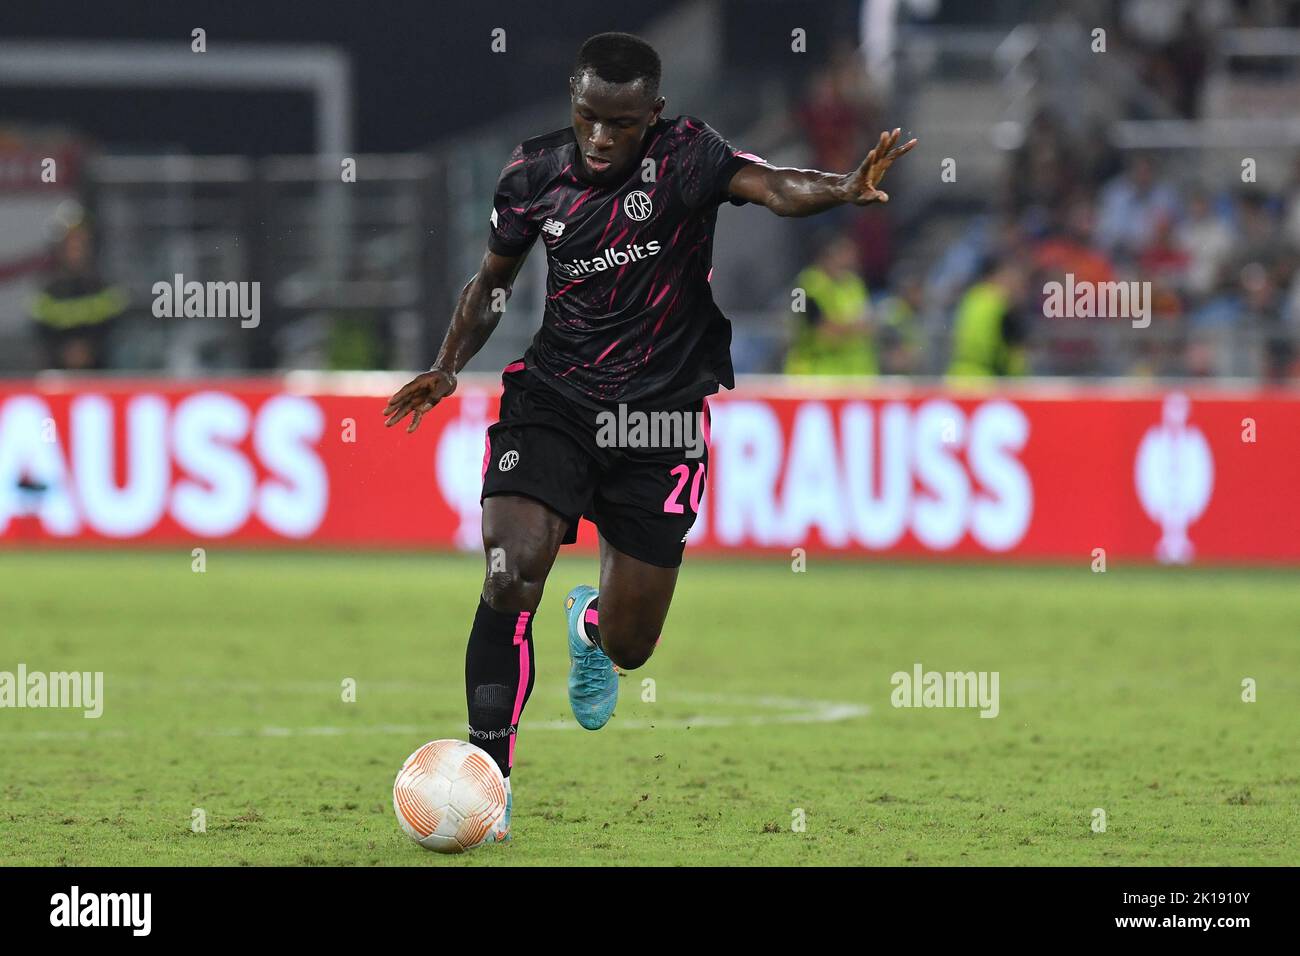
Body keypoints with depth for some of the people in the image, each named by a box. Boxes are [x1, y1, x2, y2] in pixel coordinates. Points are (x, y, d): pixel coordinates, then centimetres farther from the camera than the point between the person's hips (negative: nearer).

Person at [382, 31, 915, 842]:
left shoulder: (686, 154, -11)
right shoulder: (535, 174, -2)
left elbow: (774, 187, -31)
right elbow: (495, 277, 16)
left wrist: (845, 189, -51)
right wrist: (449, 368, 4)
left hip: (660, 416, -1)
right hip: (553, 398, 1)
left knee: (629, 647, 8)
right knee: (510, 580, -23)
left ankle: (592, 624, 49)